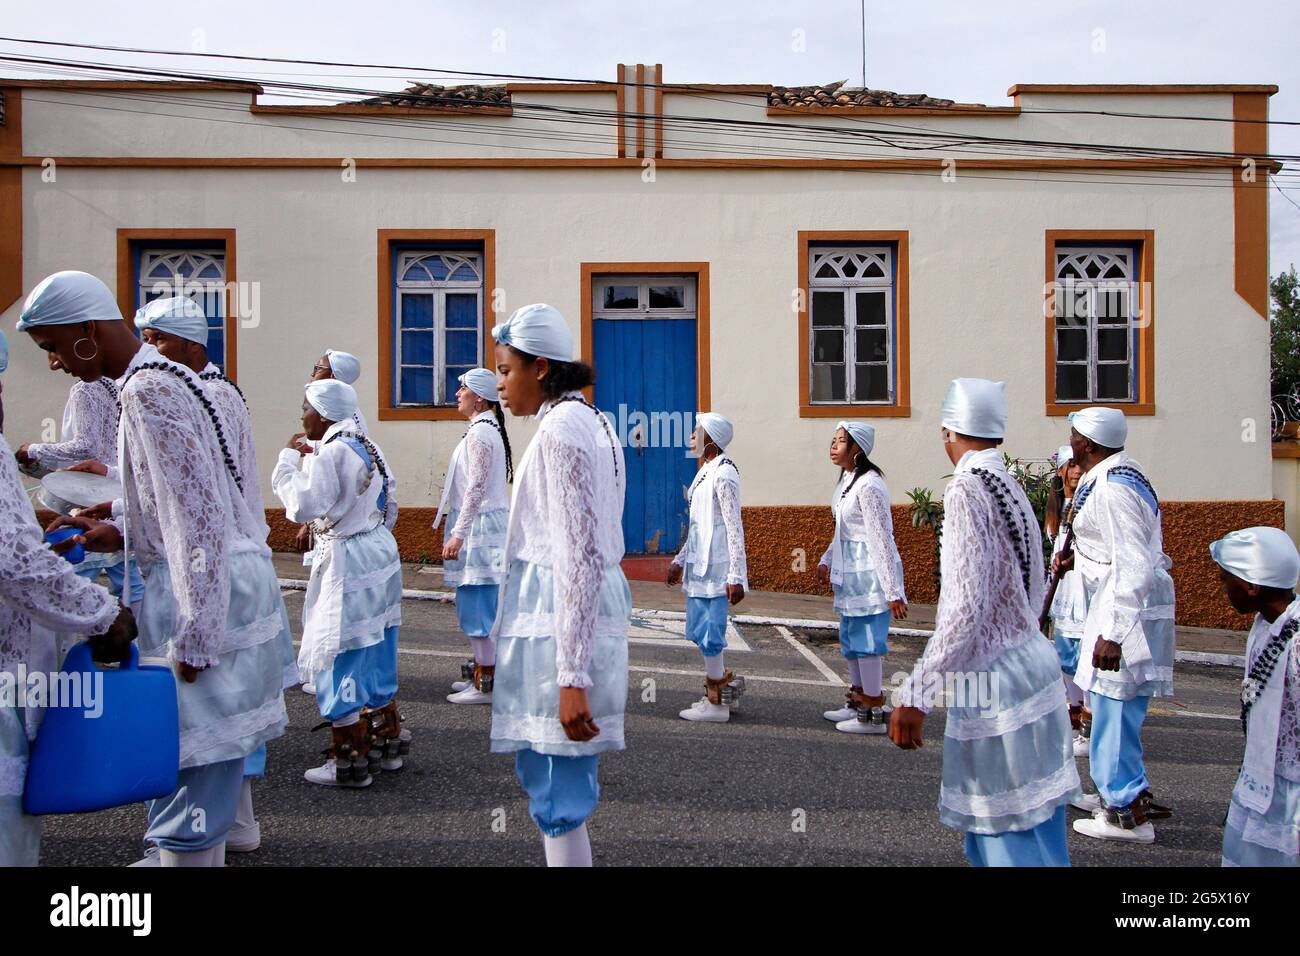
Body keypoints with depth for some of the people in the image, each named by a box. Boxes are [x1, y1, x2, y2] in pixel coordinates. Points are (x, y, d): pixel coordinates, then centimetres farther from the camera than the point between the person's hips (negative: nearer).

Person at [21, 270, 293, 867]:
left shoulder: (148, 390, -16)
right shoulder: (162, 378, 16)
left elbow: (195, 518, -21)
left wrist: (193, 639, -21)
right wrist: (118, 534, 12)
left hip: (205, 593, -10)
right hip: (217, 585, 10)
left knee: (190, 772, -4)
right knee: (193, 764, 19)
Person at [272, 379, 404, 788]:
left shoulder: (332, 453, -17)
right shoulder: (367, 447, 11)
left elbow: (303, 505, -23)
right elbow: (389, 505, 15)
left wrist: (288, 458, -13)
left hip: (347, 563, -10)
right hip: (379, 553, 10)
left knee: (340, 658, 0)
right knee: (376, 653, 18)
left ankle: (350, 761, 7)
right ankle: (387, 743, 27)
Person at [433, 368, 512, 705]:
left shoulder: (480, 431, -15)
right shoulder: (486, 428, 17)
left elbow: (475, 488, -20)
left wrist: (458, 534, -21)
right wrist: (458, 529, 23)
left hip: (479, 526, -10)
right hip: (483, 526, 10)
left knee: (477, 604, -6)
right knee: (474, 604, 15)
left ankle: (484, 685, 0)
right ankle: (480, 672, 24)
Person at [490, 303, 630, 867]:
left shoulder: (559, 428, -15)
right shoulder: (594, 422, 14)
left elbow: (578, 556, -21)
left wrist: (571, 675, -23)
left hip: (560, 618, -10)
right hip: (596, 606, 10)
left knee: (555, 783, -2)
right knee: (553, 771, 18)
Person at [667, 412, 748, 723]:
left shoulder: (723, 475, -15)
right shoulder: (706, 472, 14)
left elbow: (734, 528, -19)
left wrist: (735, 576, -21)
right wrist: (680, 560, 23)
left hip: (714, 567, -9)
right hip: (699, 564, 9)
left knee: (709, 633, -1)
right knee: (700, 630, 16)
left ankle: (715, 704, 9)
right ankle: (726, 683, 28)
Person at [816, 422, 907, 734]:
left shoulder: (869, 486, -20)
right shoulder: (846, 481, 10)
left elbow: (882, 539, -22)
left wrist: (893, 591, -22)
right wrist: (827, 561, 23)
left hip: (870, 574, -10)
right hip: (850, 573, 10)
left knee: (866, 640, -4)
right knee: (850, 637, 17)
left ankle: (874, 714, 6)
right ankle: (856, 702, 30)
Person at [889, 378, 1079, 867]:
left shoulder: (968, 488, -17)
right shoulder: (1011, 486, 9)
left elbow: (966, 607, -25)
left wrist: (915, 695, -23)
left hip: (995, 678, -9)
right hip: (1030, 659, 9)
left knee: (1008, 834, 1)